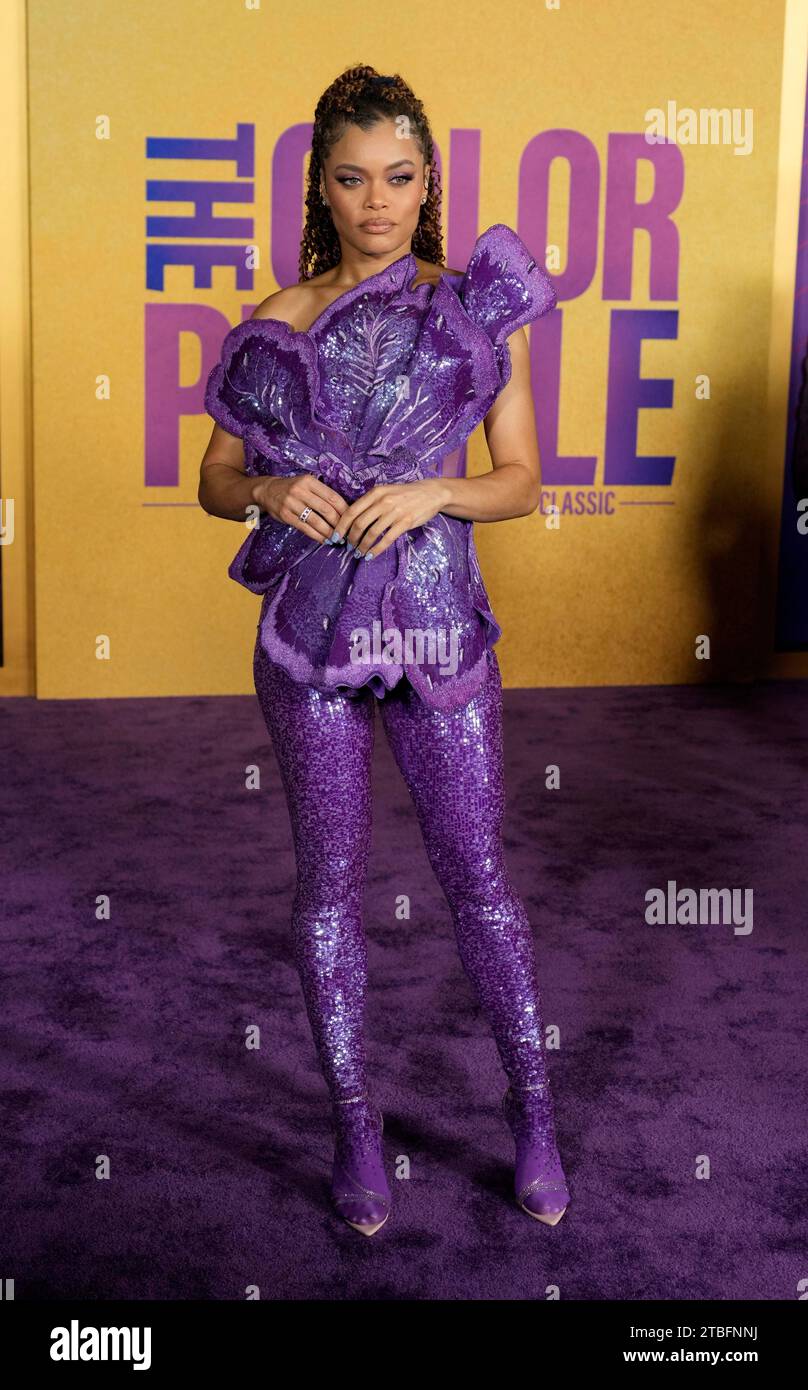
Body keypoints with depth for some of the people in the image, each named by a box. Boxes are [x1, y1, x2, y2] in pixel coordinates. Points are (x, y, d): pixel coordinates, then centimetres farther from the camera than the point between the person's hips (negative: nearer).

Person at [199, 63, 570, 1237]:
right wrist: (272, 489, -15)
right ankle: (355, 1120, 25)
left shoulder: (481, 307, 1)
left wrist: (434, 492, -17)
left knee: (478, 876, 6)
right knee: (331, 882, 8)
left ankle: (533, 1107, 25)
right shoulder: (277, 324, 2)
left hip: (438, 625, 0)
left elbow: (523, 482, 2)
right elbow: (215, 484, 7)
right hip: (311, 632, 1)